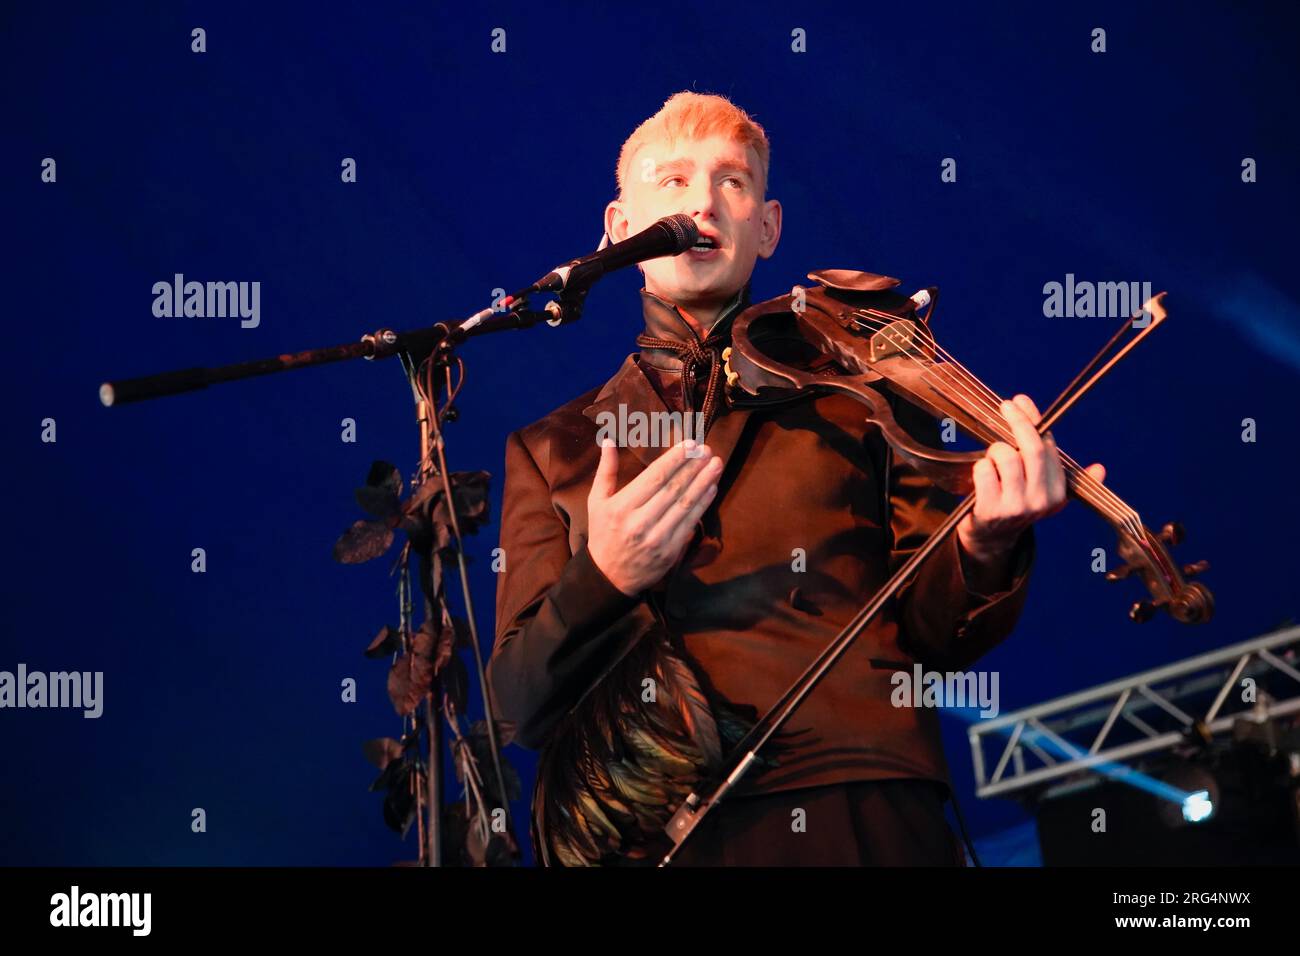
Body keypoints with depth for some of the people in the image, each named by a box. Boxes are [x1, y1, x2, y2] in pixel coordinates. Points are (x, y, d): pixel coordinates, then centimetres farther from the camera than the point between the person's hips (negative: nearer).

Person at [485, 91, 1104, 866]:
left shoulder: (860, 386, 13)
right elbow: (521, 702, 5)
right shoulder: (551, 451, 15)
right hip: (632, 834, -1)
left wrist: (985, 547, -14)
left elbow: (936, 634, 7)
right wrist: (603, 581, -14)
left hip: (855, 817, 2)